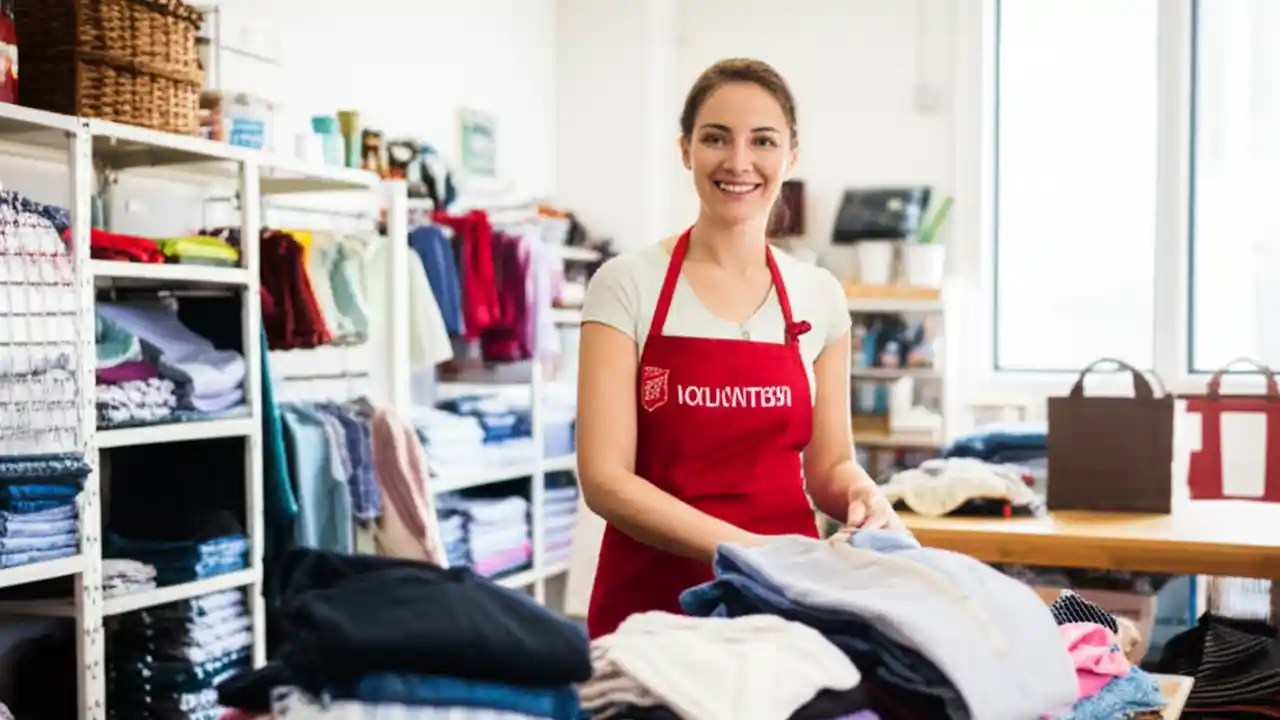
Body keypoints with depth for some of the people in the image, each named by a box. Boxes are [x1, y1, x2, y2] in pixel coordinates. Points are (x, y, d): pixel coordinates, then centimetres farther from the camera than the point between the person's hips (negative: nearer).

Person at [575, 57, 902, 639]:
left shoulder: (820, 296, 5)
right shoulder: (628, 284, -5)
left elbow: (828, 466, 12)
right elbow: (605, 476, -10)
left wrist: (862, 495, -9)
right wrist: (738, 547, -20)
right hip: (652, 596, -2)